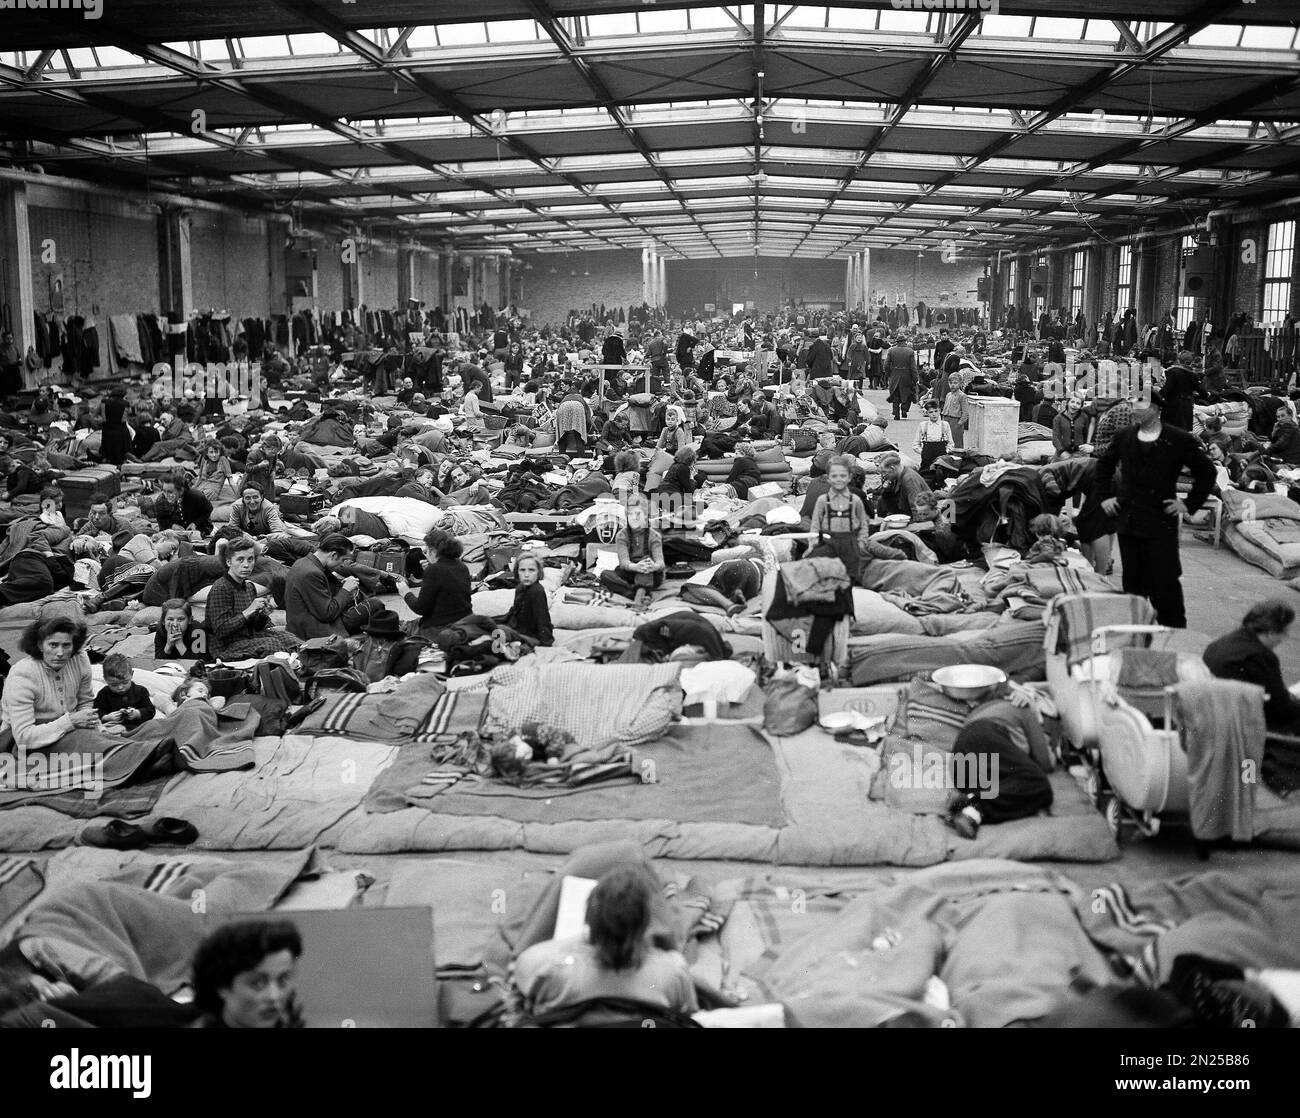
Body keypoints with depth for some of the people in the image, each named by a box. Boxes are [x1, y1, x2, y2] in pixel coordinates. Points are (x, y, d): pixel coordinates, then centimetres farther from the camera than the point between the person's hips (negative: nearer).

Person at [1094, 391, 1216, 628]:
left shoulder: (1179, 440, -4)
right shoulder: (1124, 437, 8)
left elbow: (1207, 472, 2)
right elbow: (1104, 464, 24)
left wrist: (1190, 504, -2)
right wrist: (1105, 496, 14)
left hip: (1161, 523, -4)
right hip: (1127, 522, 4)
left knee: (1165, 581, -3)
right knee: (1132, 581, 11)